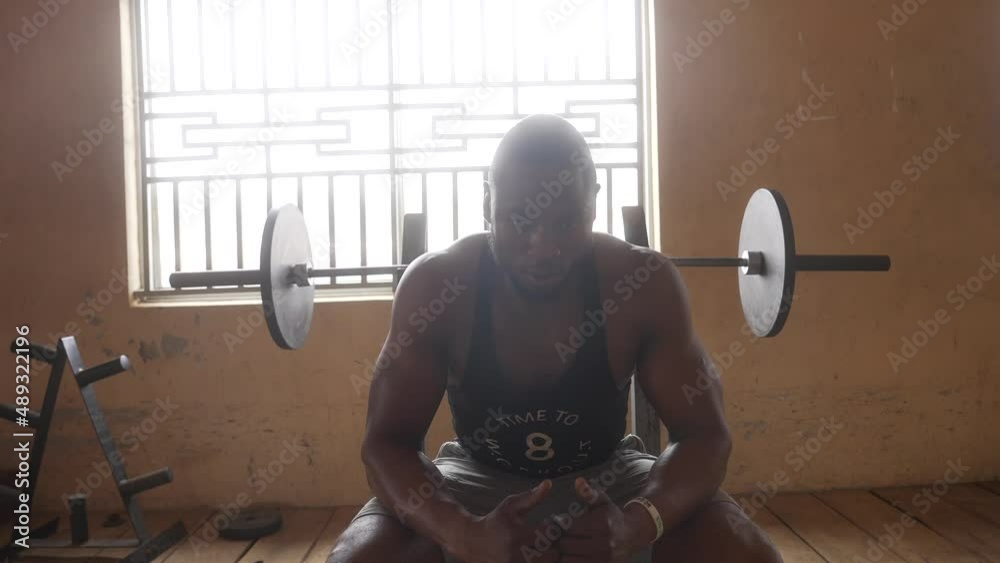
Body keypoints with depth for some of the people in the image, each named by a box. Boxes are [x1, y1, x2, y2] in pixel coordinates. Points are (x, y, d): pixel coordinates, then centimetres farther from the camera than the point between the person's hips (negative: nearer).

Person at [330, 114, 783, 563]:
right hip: (478, 479, 0)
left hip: (608, 477, 1)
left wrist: (636, 523, -39)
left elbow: (704, 434, -18)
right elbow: (386, 442, -20)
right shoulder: (433, 284, -23)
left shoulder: (645, 282, -22)